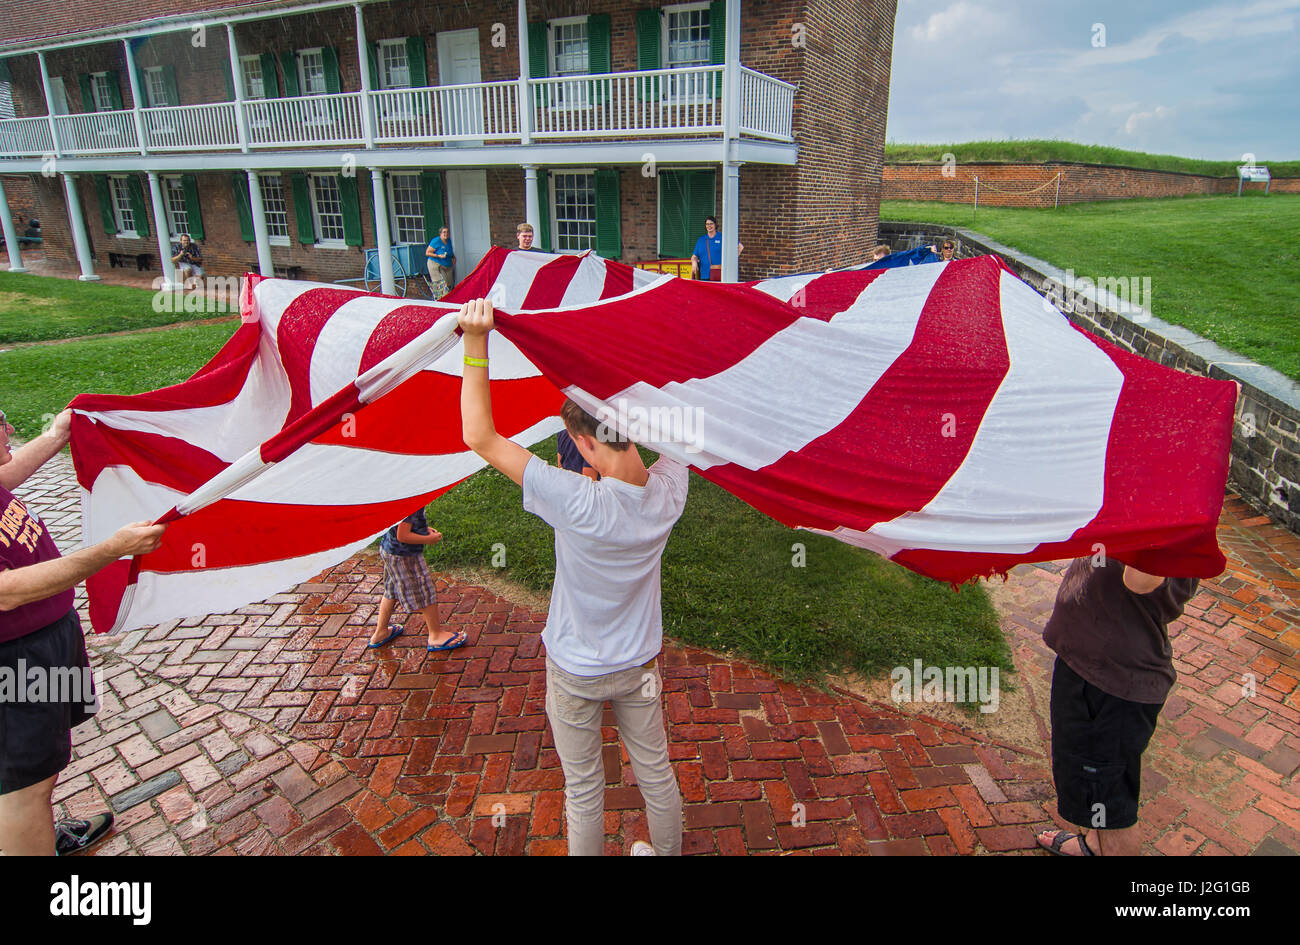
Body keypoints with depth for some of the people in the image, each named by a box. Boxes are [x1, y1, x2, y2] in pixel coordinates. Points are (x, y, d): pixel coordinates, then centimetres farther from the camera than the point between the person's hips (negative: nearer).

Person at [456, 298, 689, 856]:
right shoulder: (668, 491, -20)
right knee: (655, 772, 25)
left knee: (583, 789, 18)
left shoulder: (579, 505, -35)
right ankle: (666, 851, 47)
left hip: (576, 674, -4)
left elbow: (480, 437, -33)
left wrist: (476, 343, -31)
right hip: (639, 665, 5)